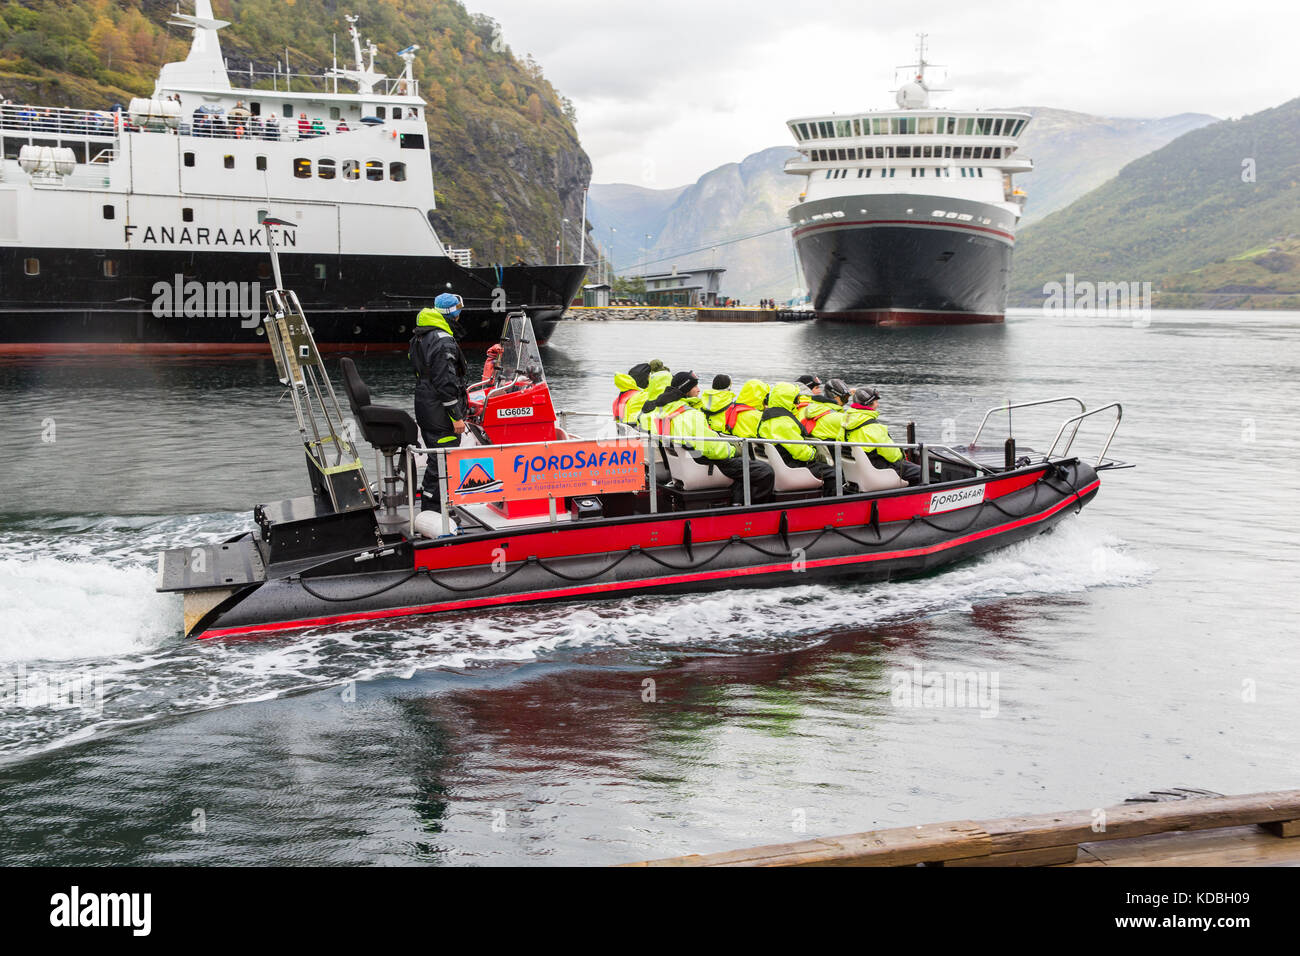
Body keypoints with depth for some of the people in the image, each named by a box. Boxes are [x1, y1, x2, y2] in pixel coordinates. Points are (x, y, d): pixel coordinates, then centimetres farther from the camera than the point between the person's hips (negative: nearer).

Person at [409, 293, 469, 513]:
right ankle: (432, 511, -5)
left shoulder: (419, 338, 14)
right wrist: (457, 416, -18)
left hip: (424, 410, 10)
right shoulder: (443, 341, -19)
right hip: (440, 413, -10)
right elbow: (445, 382, -22)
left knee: (436, 460, 18)